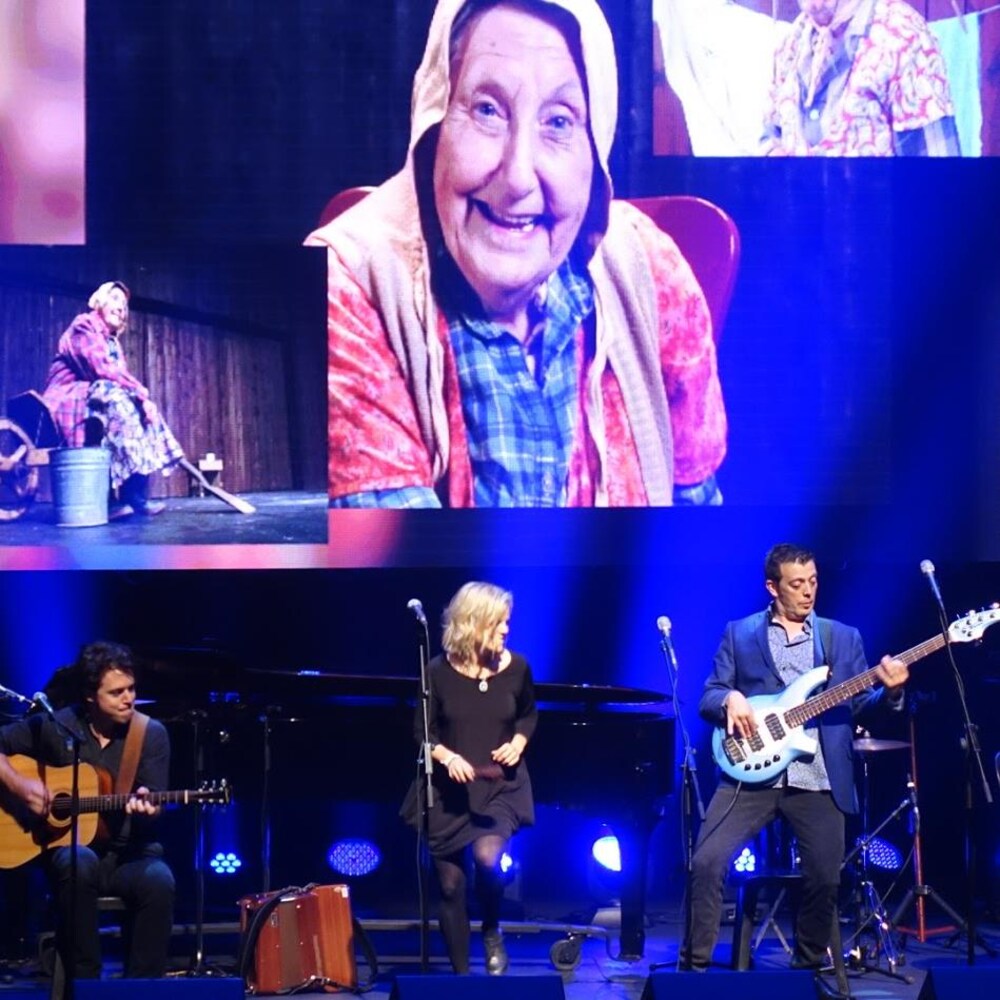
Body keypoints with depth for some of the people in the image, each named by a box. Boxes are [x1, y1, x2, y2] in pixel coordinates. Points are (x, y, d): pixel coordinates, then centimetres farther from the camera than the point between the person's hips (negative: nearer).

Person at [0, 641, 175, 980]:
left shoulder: (151, 734, 0)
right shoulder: (55, 725, -2)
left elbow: (155, 806, -4)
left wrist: (145, 806, -28)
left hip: (128, 853, 1)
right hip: (67, 845, -1)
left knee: (159, 880, -33)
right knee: (79, 863, -38)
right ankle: (83, 983, -26)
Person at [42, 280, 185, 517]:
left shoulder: (112, 341, 21)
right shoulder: (84, 326, -7)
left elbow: (121, 376, 7)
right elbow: (103, 370, -20)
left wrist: (141, 397, -13)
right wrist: (141, 393, -22)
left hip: (91, 404, 9)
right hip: (66, 403, -9)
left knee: (139, 406, -6)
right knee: (121, 402, -31)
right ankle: (134, 498, -34)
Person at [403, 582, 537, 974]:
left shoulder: (516, 668, -3)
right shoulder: (439, 672, -7)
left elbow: (528, 715, 17)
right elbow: (423, 732, 1)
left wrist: (518, 743, -3)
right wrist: (446, 756, -18)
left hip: (500, 786, 0)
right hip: (449, 790, 0)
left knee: (487, 855, -28)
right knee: (450, 884, 3)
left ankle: (491, 931, 2)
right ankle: (461, 974, 17)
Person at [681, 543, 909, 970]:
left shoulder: (843, 638, 13)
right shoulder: (739, 634, 10)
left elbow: (860, 706, 9)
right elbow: (708, 698, 8)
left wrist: (890, 691, -12)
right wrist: (729, 699, -15)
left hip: (819, 779, 1)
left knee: (825, 879, -2)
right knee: (707, 861, -16)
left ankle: (809, 965, 22)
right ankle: (695, 965, -6)